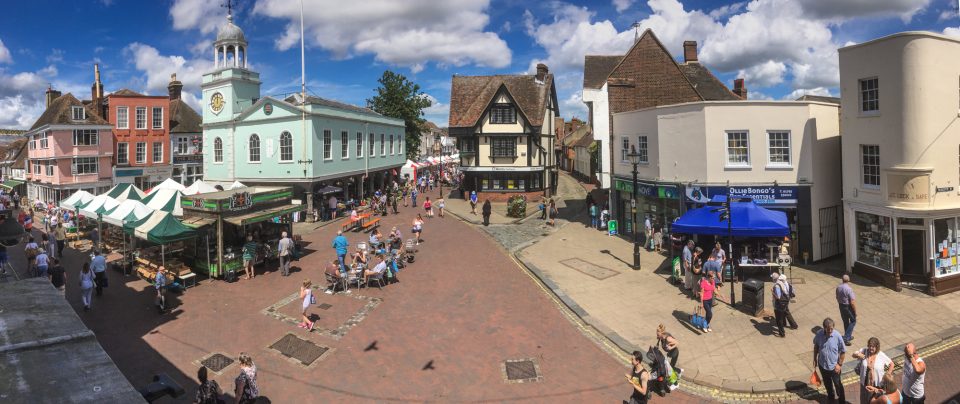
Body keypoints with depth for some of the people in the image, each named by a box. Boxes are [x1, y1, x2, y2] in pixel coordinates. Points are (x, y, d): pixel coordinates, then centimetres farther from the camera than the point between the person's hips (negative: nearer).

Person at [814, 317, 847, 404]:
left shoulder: (837, 336, -25)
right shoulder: (819, 334, -18)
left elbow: (843, 351, -13)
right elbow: (816, 346, 1)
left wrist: (839, 364, -11)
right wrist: (815, 359, 5)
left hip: (834, 366, -3)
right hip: (822, 364, 3)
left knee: (837, 384, 16)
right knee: (827, 382, 25)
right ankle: (831, 396, 50)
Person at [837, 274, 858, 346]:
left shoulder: (838, 288, -4)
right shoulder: (849, 289, -25)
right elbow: (852, 302, -23)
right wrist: (855, 311, -12)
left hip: (841, 307, 6)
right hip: (848, 307, -6)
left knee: (845, 322, 20)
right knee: (853, 321, 12)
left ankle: (848, 337, 35)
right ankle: (846, 338, 5)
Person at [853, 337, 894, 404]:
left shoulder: (882, 356, -15)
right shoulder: (864, 351, -11)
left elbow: (891, 364, -3)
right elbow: (853, 355, 0)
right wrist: (857, 355, -23)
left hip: (878, 385, -2)